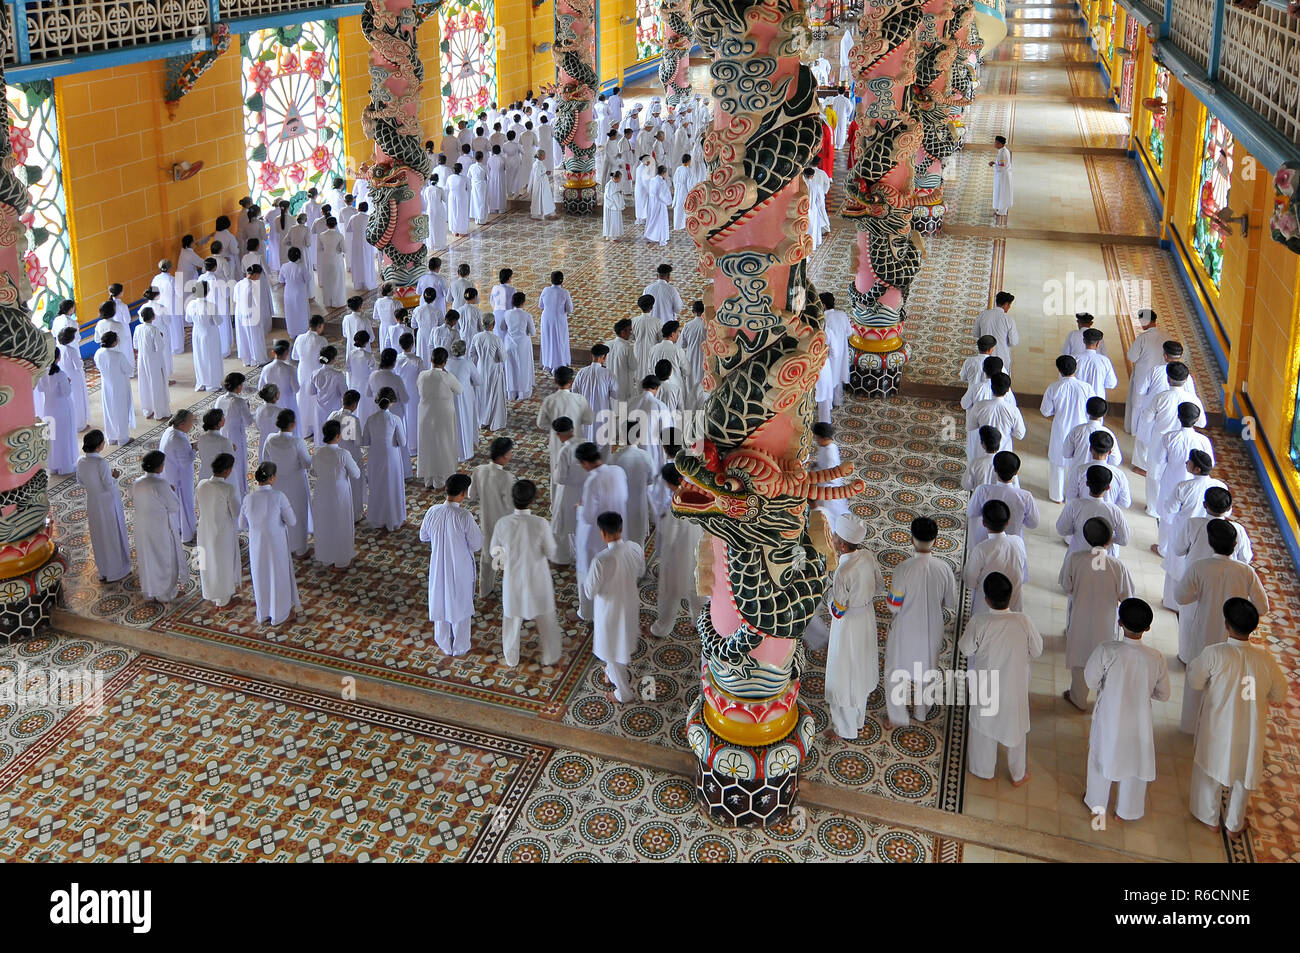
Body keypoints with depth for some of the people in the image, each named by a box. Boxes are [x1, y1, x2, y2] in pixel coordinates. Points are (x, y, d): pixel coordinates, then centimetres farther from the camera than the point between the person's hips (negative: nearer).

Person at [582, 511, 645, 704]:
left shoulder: (601, 560, -35)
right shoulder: (635, 549, -17)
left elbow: (589, 592, -22)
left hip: (610, 610, -6)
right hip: (630, 605, 6)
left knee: (613, 651, 17)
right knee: (622, 643, 31)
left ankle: (624, 693, 34)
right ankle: (613, 673, 57)